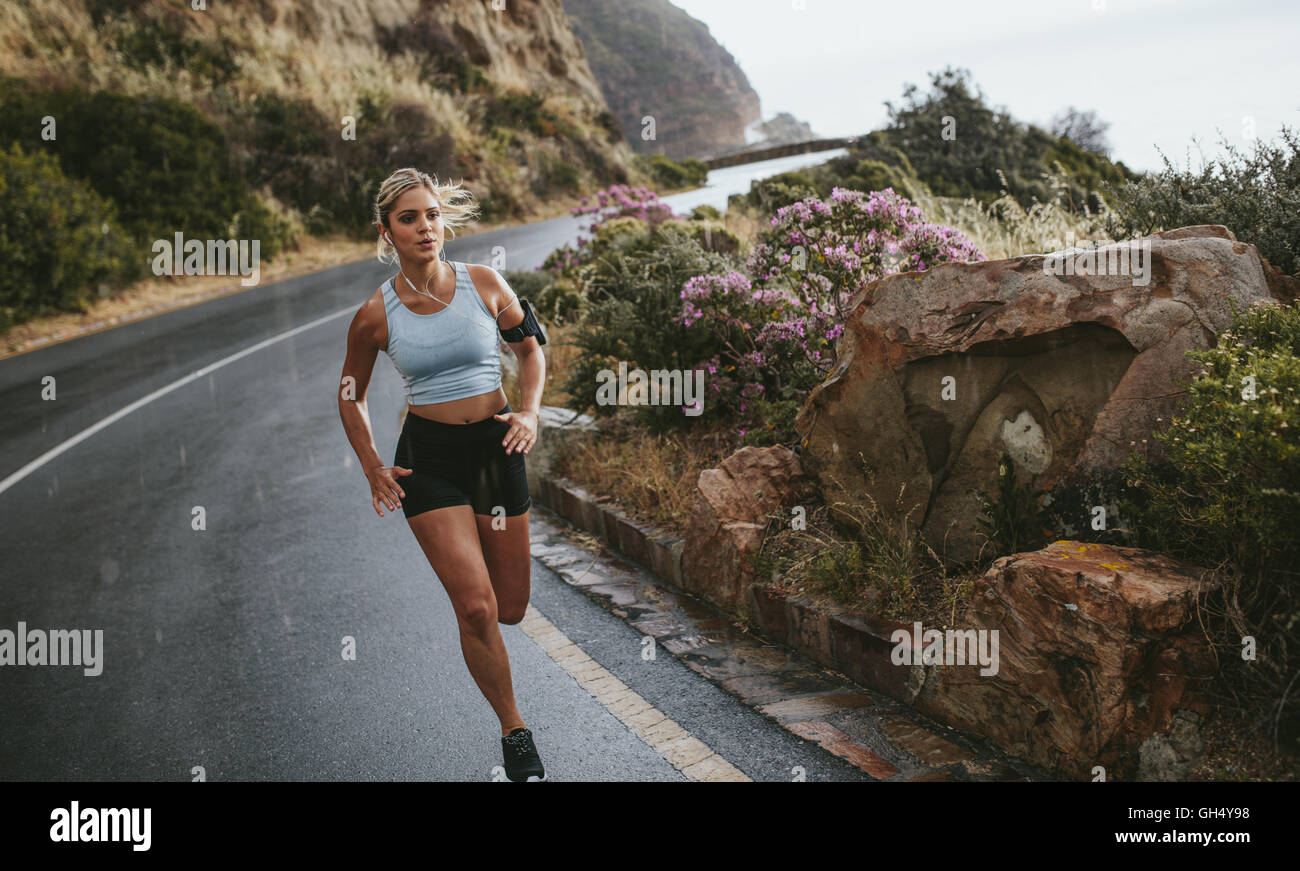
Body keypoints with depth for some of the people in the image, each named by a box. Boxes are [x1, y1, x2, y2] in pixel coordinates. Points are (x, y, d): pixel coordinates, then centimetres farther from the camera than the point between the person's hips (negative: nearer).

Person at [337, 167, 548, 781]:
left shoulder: (485, 284, -5)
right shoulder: (375, 316, -7)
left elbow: (529, 347, 12)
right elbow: (350, 396, 9)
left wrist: (530, 412, -4)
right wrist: (373, 469, 1)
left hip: (495, 449, 2)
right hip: (428, 457, -2)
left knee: (511, 609, 10)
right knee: (476, 607, -13)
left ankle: (457, 570, 47)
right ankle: (514, 731, 8)